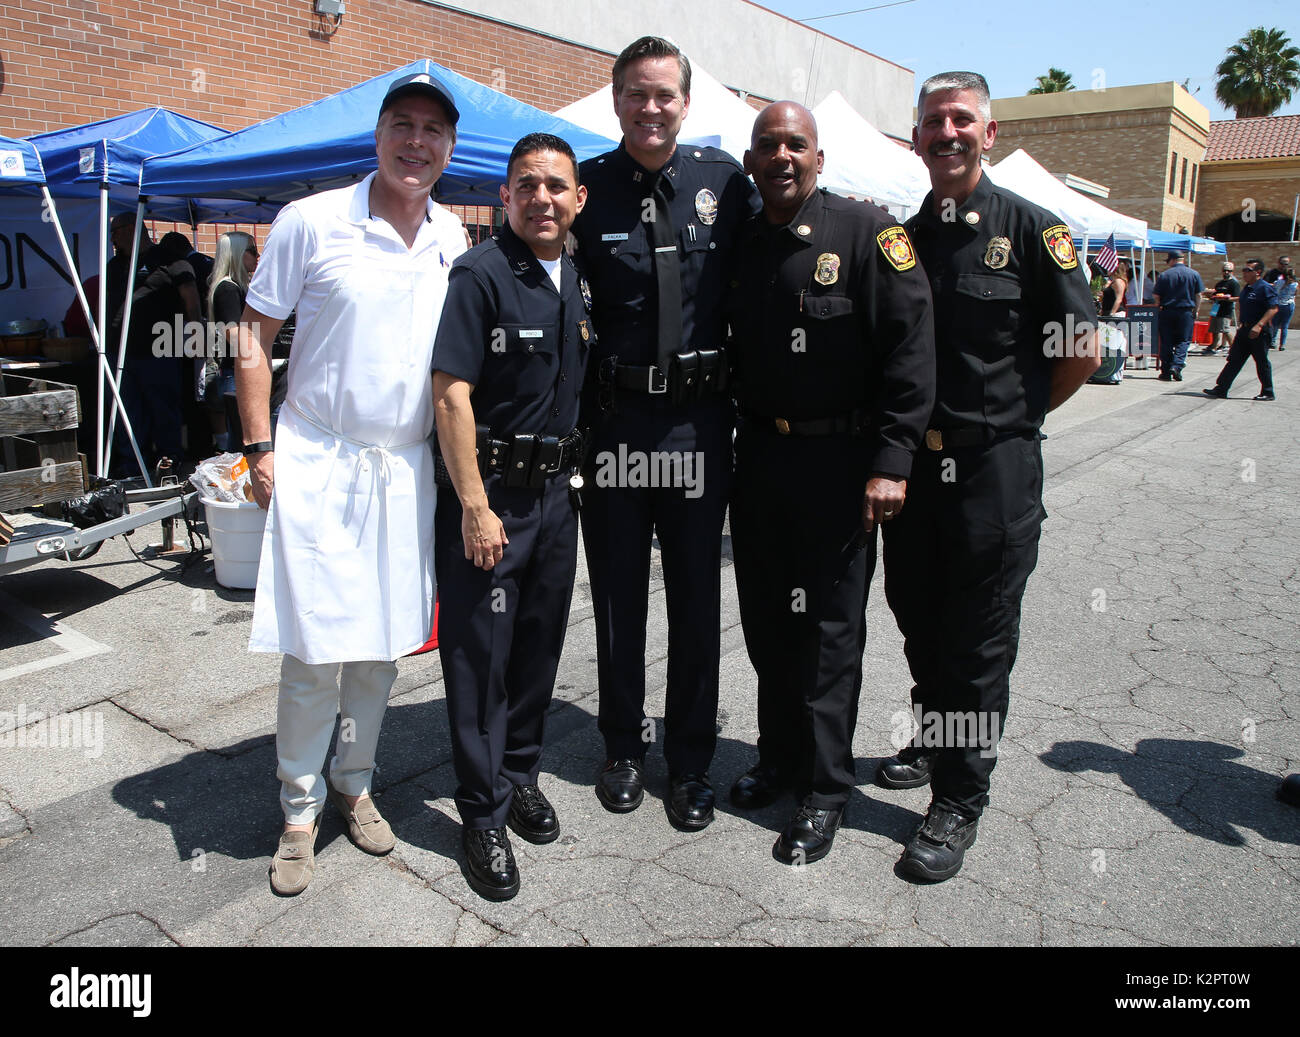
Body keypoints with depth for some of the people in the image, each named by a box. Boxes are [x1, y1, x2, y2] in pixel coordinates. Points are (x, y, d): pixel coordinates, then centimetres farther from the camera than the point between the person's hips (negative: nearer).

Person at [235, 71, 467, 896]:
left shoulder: (455, 240, 9)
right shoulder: (310, 222, -3)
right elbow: (255, 334, 1)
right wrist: (261, 447, -6)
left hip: (409, 470, 4)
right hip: (318, 464, -3)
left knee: (385, 645, 9)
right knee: (317, 650, -3)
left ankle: (354, 784, 30)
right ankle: (301, 811, 18)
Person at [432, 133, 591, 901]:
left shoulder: (577, 283, 11)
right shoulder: (481, 273, -10)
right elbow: (452, 394, -16)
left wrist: (574, 472, 13)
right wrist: (474, 506, -20)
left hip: (556, 487, 7)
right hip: (490, 489, -6)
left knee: (542, 641, 15)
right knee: (480, 651, 2)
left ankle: (521, 772, 33)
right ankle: (484, 812, 16)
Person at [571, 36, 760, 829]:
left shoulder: (724, 180, 3)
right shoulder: (589, 187, 1)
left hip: (699, 417, 0)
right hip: (615, 418, 0)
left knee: (698, 599, 7)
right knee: (618, 593, 11)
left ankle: (692, 762, 24)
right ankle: (624, 748, 30)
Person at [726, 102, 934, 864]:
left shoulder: (867, 233, -7)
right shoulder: (741, 247, 10)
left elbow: (911, 345, -12)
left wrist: (892, 460, -18)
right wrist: (740, 432, 6)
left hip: (837, 459, -5)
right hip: (759, 455, 6)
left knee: (831, 626, 2)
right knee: (765, 616, 13)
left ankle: (827, 788, 16)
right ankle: (780, 759, 31)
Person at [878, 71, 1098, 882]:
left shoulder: (1030, 228, -3)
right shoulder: (902, 238, 9)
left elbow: (1083, 352, -2)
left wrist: (1011, 418, 2)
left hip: (994, 467, -4)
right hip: (912, 461, 5)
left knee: (979, 638, 2)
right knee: (917, 616, 16)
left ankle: (960, 801, 15)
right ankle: (935, 741, 39)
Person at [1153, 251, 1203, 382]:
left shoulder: (1164, 275, -2)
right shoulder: (1194, 274, 1)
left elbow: (1157, 297, -2)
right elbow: (1198, 295, 1)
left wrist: (1159, 307, 14)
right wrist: (1195, 310, 12)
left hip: (1167, 311, 0)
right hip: (1186, 312, 0)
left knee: (1166, 342, 6)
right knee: (1183, 340, 6)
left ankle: (1166, 371, 7)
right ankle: (1177, 365, -15)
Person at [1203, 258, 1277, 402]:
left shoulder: (1265, 288, -13)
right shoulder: (1246, 288, 13)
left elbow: (1273, 308, -20)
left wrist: (1259, 325, -27)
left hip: (1259, 332, -8)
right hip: (1245, 329, 8)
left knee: (1262, 362, 1)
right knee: (1234, 360, 7)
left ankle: (1268, 393, 12)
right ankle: (1221, 389, 9)